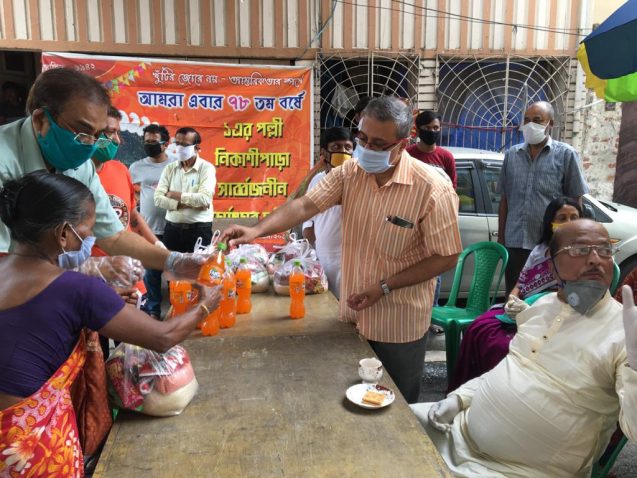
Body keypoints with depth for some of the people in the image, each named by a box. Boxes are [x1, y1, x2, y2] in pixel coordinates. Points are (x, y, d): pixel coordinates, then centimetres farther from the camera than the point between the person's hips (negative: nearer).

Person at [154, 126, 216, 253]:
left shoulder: (206, 168, -5)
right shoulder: (169, 168, 7)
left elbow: (204, 199, -19)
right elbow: (158, 198, -3)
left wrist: (175, 195, -8)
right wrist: (187, 203, -14)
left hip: (199, 229, -4)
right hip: (172, 229, 4)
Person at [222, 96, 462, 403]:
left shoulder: (433, 189, -19)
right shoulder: (350, 173, -5)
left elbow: (446, 258, -15)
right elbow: (305, 206, -13)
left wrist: (385, 287, -19)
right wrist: (257, 230, -29)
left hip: (399, 327, -4)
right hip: (353, 315, 4)